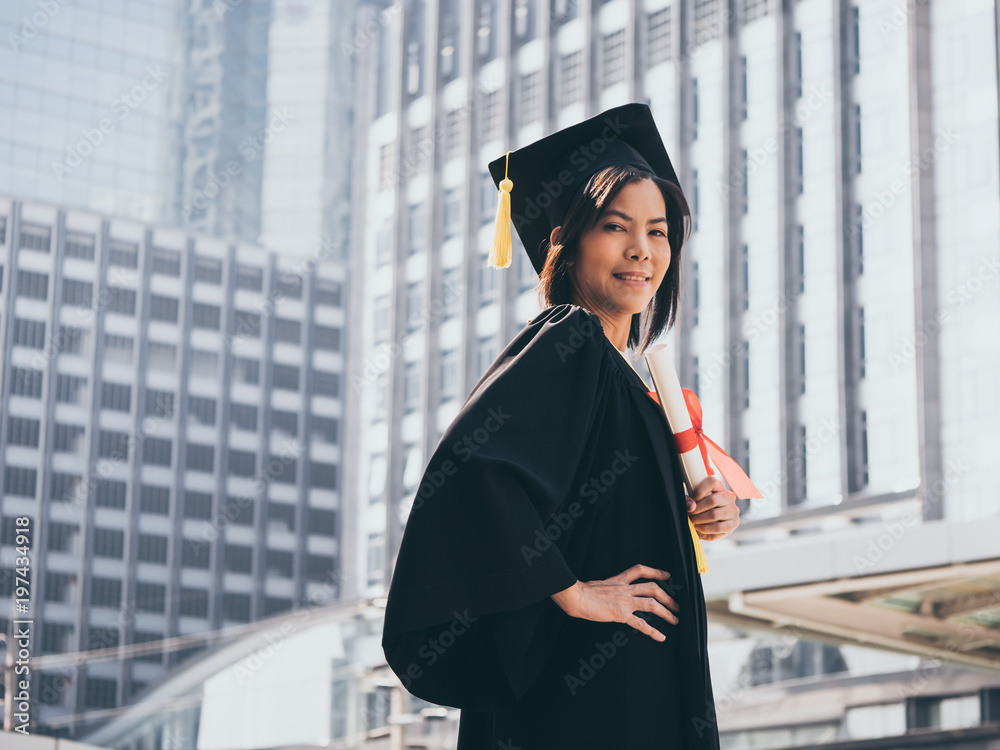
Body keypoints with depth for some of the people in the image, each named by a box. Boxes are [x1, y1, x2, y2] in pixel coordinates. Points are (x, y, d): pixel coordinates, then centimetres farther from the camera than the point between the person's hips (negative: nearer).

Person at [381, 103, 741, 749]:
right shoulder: (568, 342, -11)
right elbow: (467, 463, -28)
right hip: (580, 697, -9)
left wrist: (700, 519, 3)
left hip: (641, 689, 9)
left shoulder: (616, 371, 15)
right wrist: (571, 592, -22)